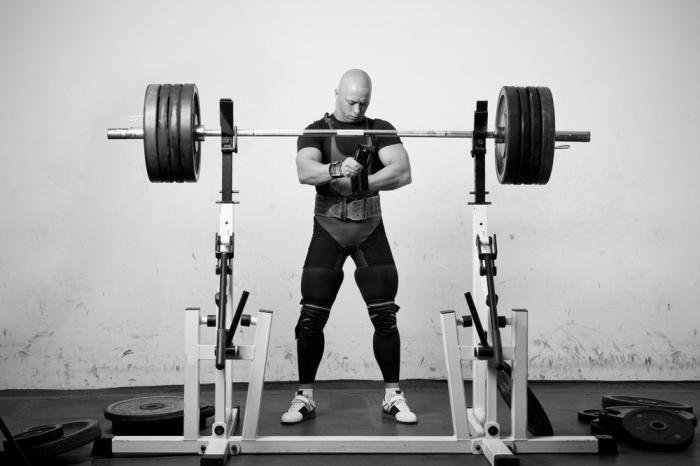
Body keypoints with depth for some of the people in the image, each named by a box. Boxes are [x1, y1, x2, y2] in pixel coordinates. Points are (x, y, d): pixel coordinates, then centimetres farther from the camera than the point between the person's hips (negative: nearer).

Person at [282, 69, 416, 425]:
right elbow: (304, 171, -20)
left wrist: (362, 182, -24)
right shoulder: (317, 130, 0)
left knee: (385, 316, 0)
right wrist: (337, 171, -38)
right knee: (311, 318, -2)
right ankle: (304, 397, 13)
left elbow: (403, 171, -12)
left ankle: (393, 397, 13)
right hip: (328, 229, -1)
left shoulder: (380, 130, 5)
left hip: (370, 229, 1)